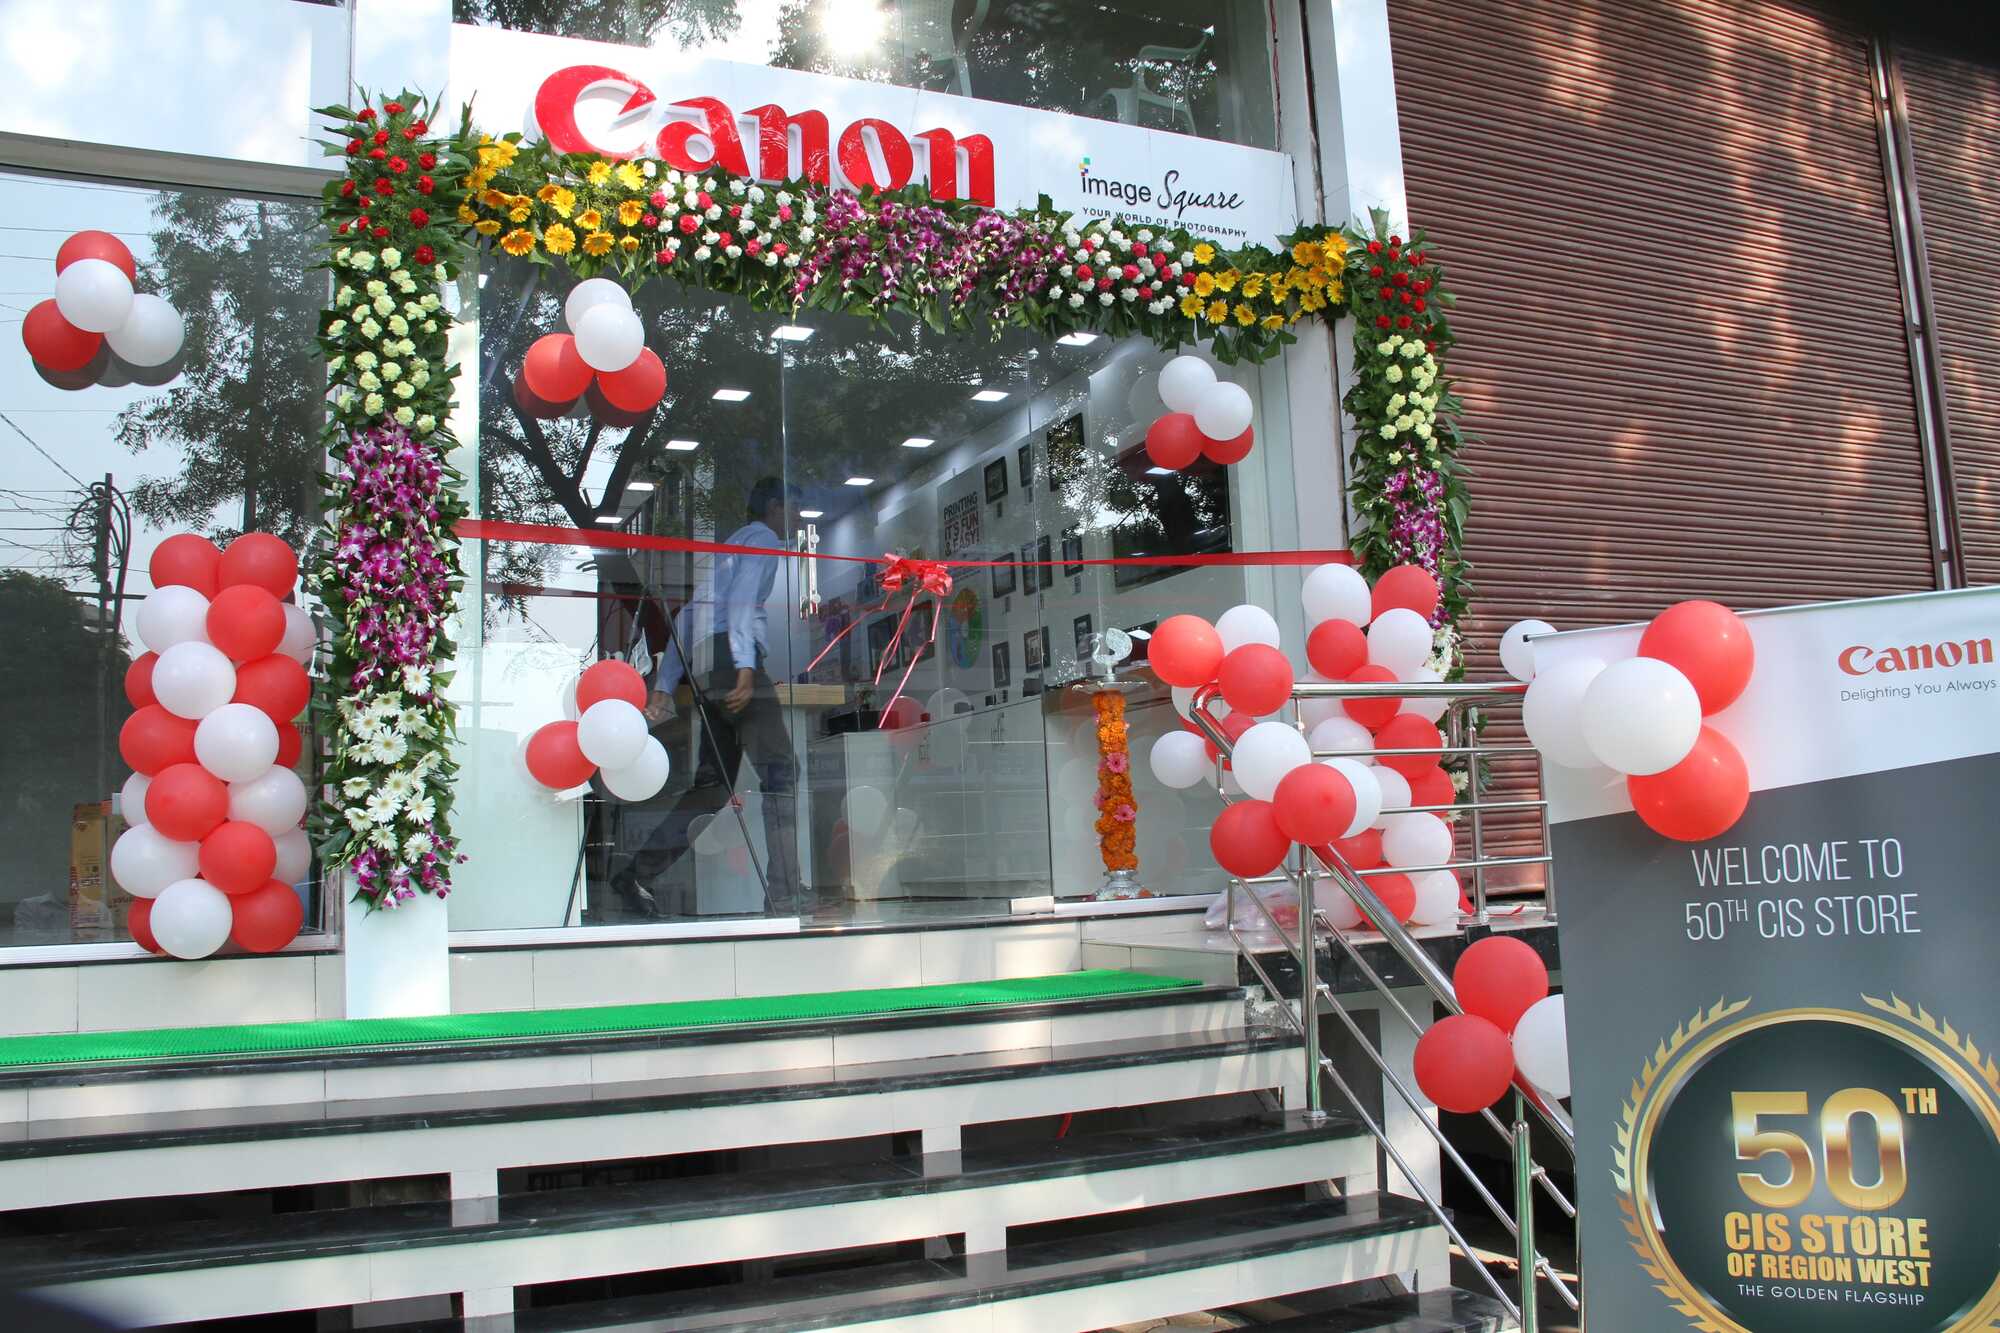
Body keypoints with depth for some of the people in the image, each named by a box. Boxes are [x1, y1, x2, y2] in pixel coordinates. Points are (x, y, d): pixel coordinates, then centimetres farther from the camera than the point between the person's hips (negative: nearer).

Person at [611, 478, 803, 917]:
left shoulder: (724, 547, 31)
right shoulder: (763, 539, 5)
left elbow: (686, 617, 26)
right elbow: (742, 597, -13)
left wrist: (664, 686, 22)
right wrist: (745, 667, -23)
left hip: (703, 668, 9)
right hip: (732, 657, -9)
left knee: (714, 785, 11)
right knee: (780, 776, -12)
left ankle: (639, 873, 7)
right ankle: (783, 901, -19)